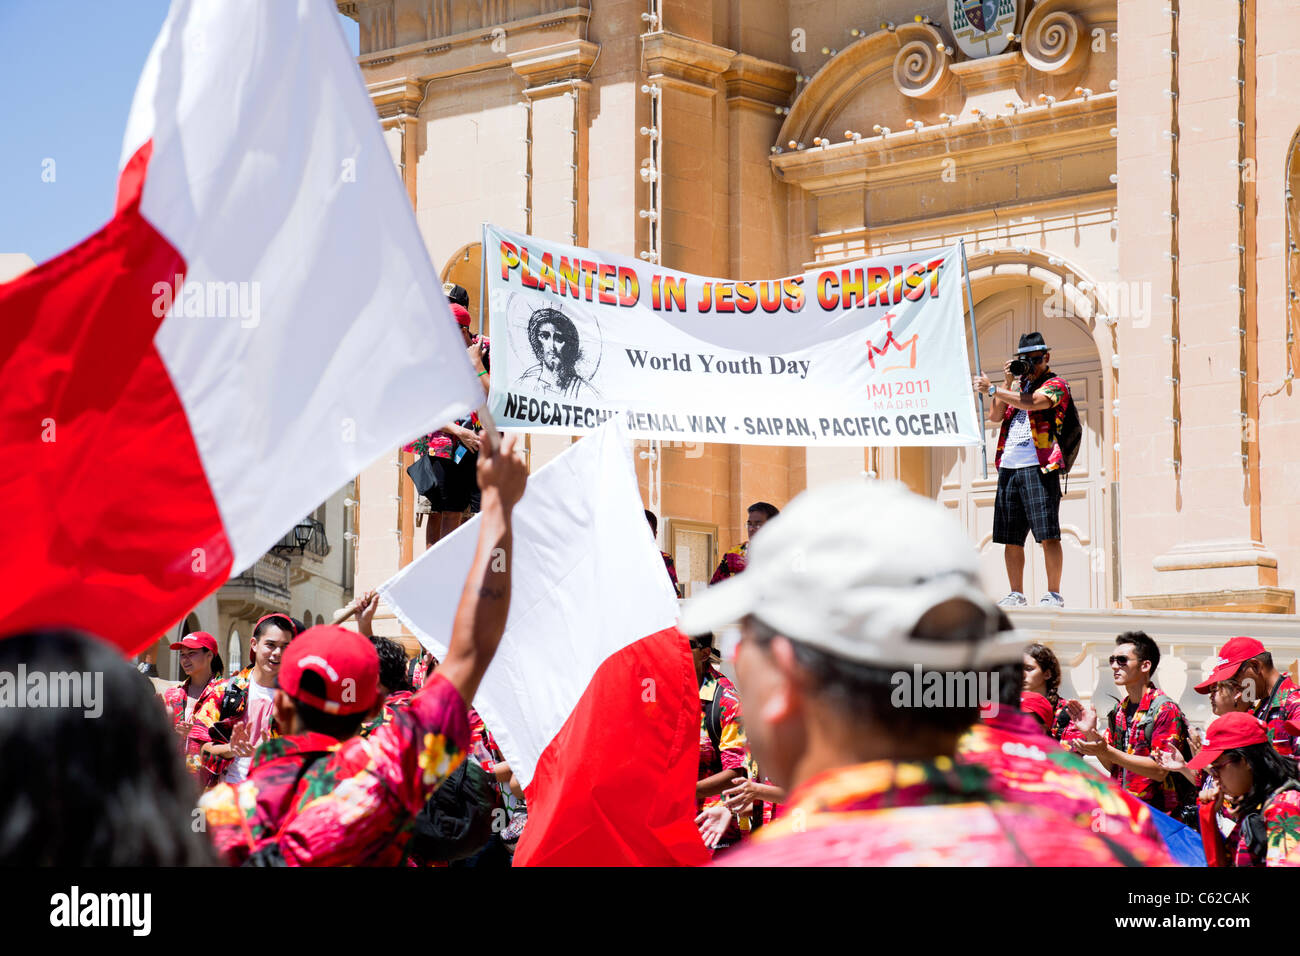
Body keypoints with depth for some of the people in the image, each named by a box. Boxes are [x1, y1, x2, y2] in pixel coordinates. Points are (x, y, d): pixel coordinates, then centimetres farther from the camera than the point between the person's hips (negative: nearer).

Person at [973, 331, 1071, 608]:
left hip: (1038, 468, -7)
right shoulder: (1019, 386, 24)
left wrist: (992, 388, -13)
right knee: (1010, 538, 6)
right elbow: (995, 415, 13)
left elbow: (1031, 403, -17)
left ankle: (1054, 594, -9)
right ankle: (1016, 594, 11)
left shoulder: (1056, 384, 2)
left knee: (1047, 535, -10)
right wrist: (1007, 381, 5)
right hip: (1008, 468, 7)